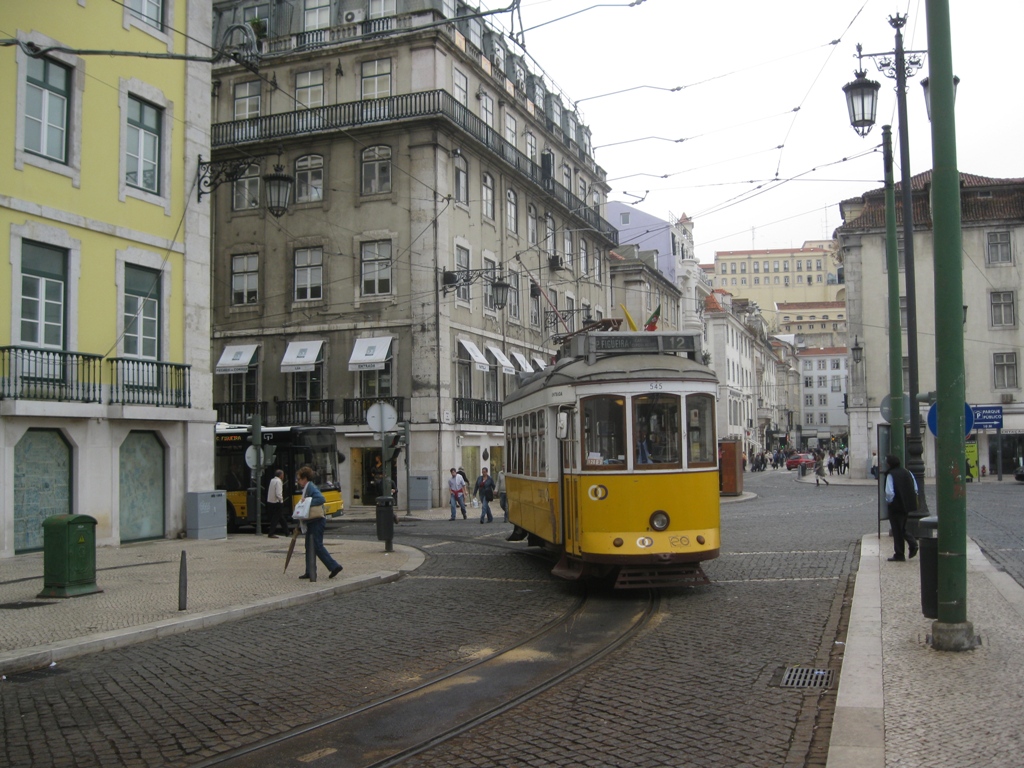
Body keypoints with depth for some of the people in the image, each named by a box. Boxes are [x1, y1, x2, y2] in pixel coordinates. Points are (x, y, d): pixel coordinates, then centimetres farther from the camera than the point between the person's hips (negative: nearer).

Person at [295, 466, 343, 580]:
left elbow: (321, 499, -27)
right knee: (309, 546, 11)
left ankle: (334, 566, -7)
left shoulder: (311, 488, -15)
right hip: (311, 522, 10)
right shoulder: (306, 489, 16)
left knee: (317, 546, -10)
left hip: (317, 521, -10)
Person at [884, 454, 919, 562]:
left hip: (896, 506, -7)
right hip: (906, 505, 7)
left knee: (897, 530, 2)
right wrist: (910, 500, 17)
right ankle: (913, 543, -1)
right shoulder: (907, 473, 7)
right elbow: (915, 488, 10)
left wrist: (888, 501, -3)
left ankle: (899, 555, 7)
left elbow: (889, 492, -21)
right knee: (902, 528, 21)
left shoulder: (890, 475, -14)